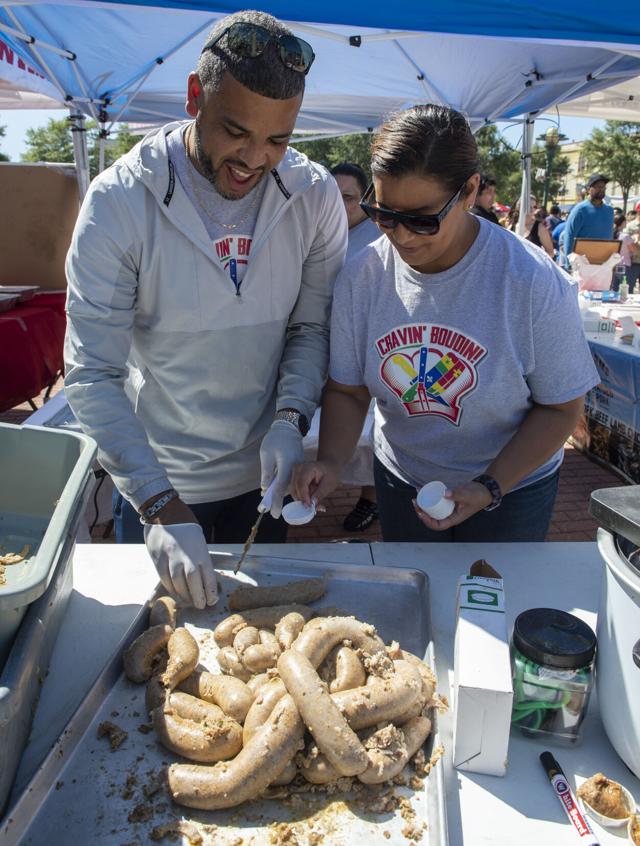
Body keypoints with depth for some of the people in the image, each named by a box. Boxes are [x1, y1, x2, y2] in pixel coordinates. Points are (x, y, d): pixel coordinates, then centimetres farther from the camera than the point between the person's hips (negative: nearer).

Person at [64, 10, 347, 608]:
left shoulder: (315, 195, -10)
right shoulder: (119, 201, -19)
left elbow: (313, 325, -2)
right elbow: (93, 377, -21)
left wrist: (290, 418, -20)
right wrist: (162, 506, -29)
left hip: (264, 470, 3)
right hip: (153, 478, -2)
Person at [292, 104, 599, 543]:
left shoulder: (535, 282, -25)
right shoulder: (361, 277, -16)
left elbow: (560, 407, -16)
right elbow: (348, 390, -7)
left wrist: (489, 488, -24)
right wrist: (330, 461, -24)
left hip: (512, 486, -2)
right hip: (400, 482, 3)